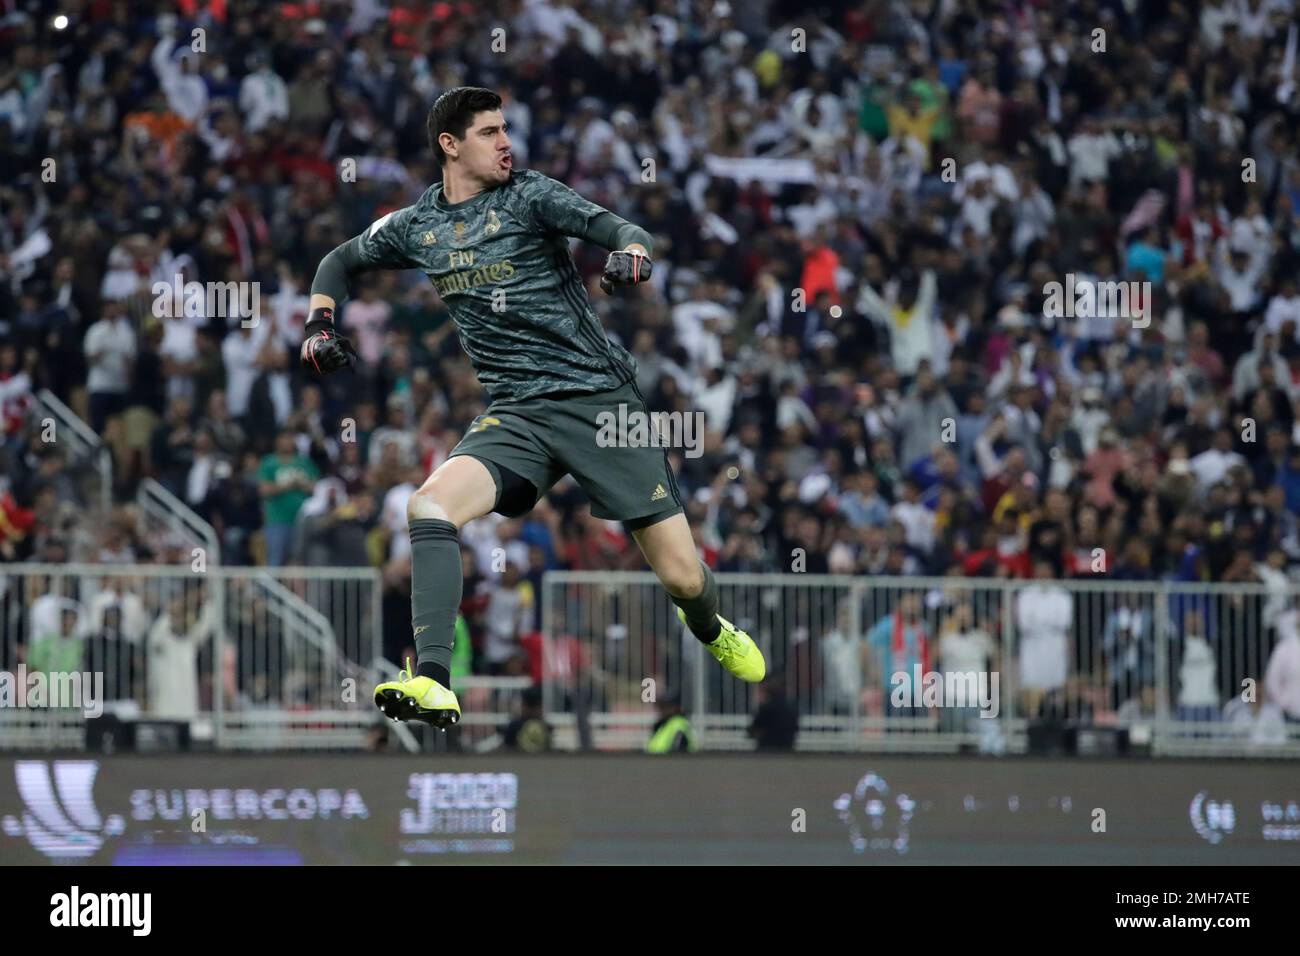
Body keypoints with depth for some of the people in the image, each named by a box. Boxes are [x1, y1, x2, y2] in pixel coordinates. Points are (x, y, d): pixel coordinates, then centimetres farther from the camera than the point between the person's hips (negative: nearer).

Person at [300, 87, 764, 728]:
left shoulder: (528, 194, 1)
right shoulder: (414, 227, 11)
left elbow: (620, 229, -11)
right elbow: (340, 261, 28)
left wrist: (631, 252, -34)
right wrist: (319, 327, 11)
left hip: (600, 399, -2)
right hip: (515, 414, 2)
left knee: (683, 578, -3)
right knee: (430, 505, -28)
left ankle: (709, 629, 35)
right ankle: (432, 686, -33)